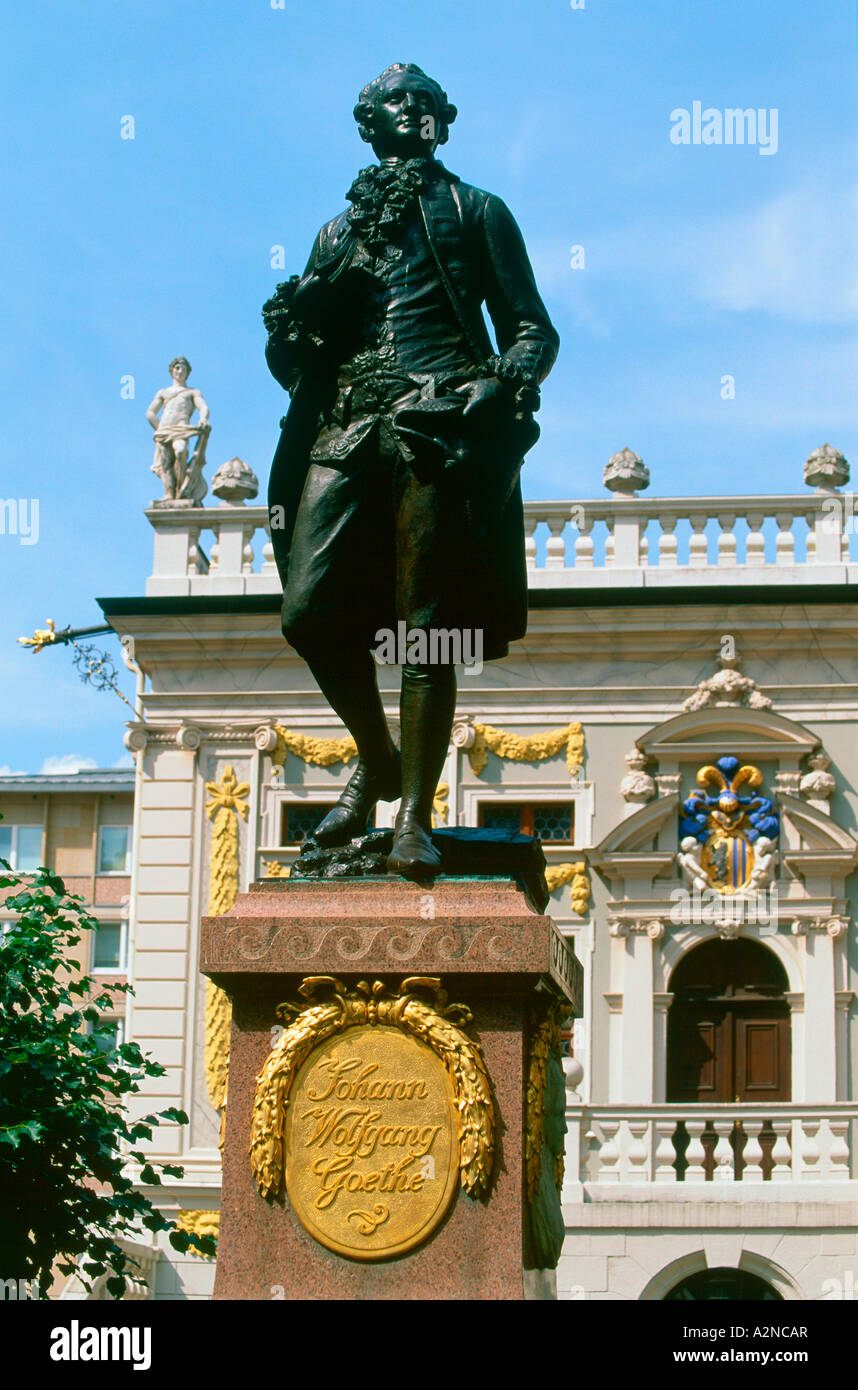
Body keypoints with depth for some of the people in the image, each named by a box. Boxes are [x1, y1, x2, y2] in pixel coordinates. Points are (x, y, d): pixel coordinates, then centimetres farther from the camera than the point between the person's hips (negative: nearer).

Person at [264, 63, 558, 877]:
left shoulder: (475, 213, 17)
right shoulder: (342, 228, 25)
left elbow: (531, 327, 10)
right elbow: (297, 350, 20)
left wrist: (507, 383, -10)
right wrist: (293, 320, -2)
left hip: (437, 426, -4)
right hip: (347, 424, 4)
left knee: (425, 630, -10)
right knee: (310, 614, -7)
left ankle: (415, 819, -9)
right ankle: (377, 763, 16)